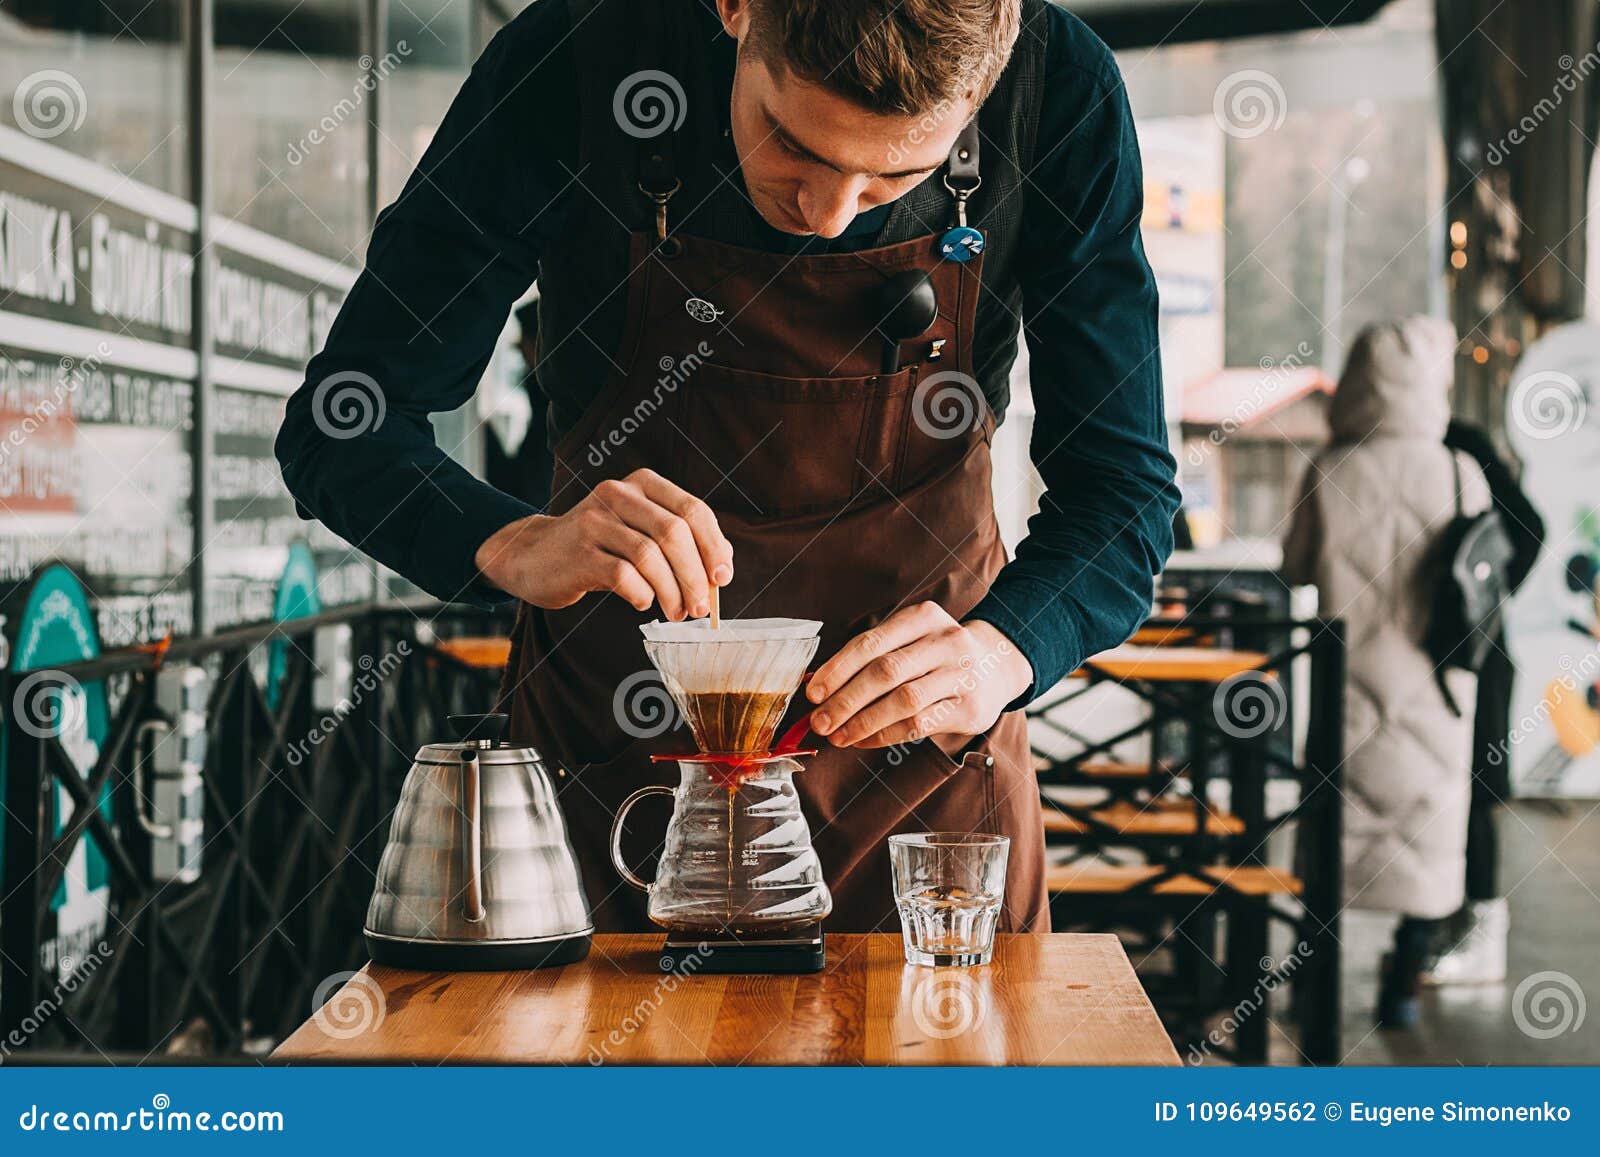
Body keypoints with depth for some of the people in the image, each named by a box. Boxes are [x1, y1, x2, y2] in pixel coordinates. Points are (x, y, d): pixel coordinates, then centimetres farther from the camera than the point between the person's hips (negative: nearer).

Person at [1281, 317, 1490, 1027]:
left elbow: (1295, 567, 2)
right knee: (1428, 833, 10)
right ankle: (1403, 986, 11)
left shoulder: (1330, 473, -9)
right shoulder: (1460, 475, -9)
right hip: (1432, 685, 0)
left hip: (1346, 676, 1)